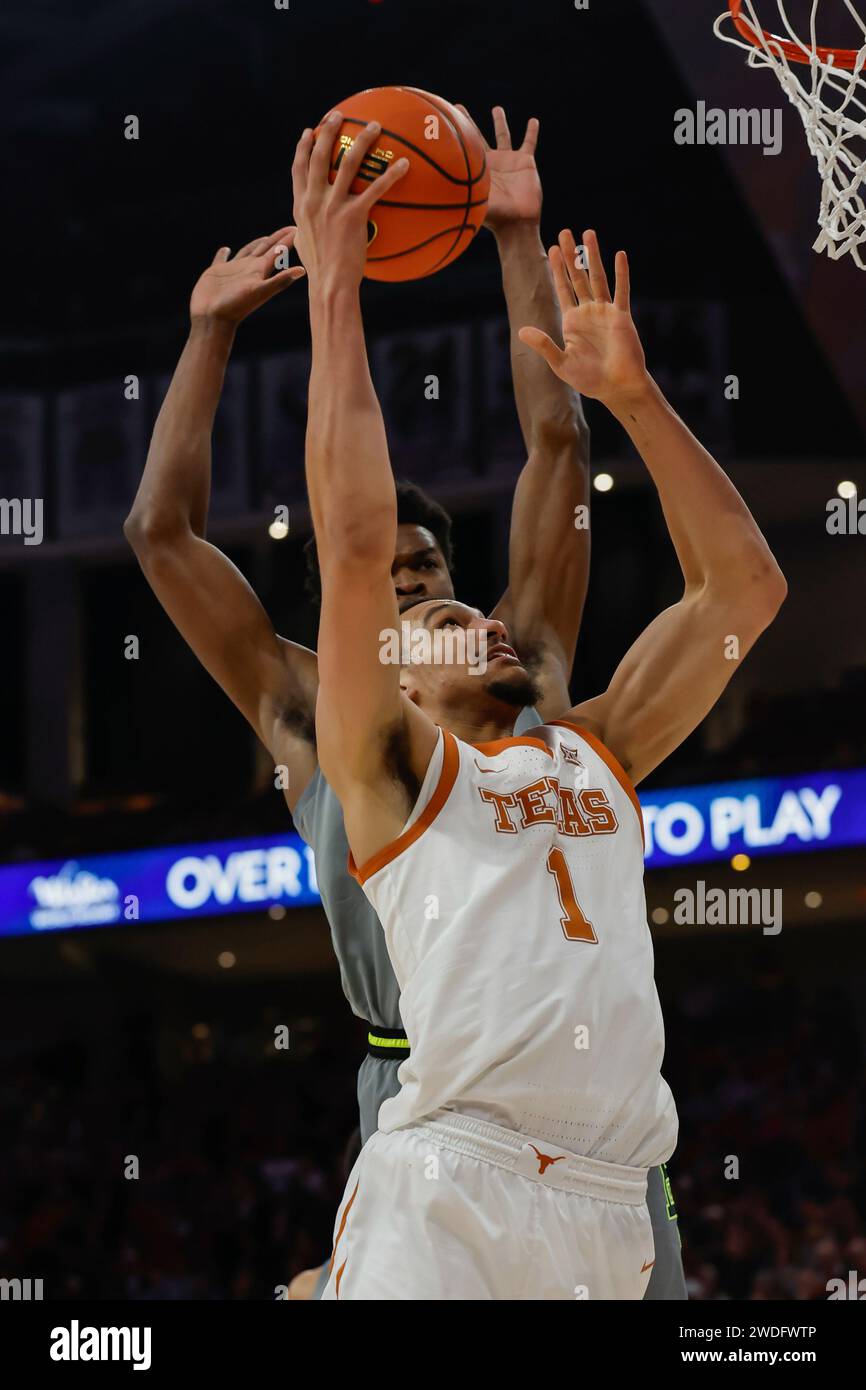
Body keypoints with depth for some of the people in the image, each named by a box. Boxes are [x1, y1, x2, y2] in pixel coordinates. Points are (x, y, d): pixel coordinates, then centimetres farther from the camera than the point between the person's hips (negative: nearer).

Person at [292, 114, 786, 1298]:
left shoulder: (597, 755, 25)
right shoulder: (389, 767, 12)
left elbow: (744, 587, 24)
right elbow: (356, 545, -2)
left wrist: (631, 395, 18)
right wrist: (333, 290, 0)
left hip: (609, 1209, 5)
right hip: (446, 1187, -5)